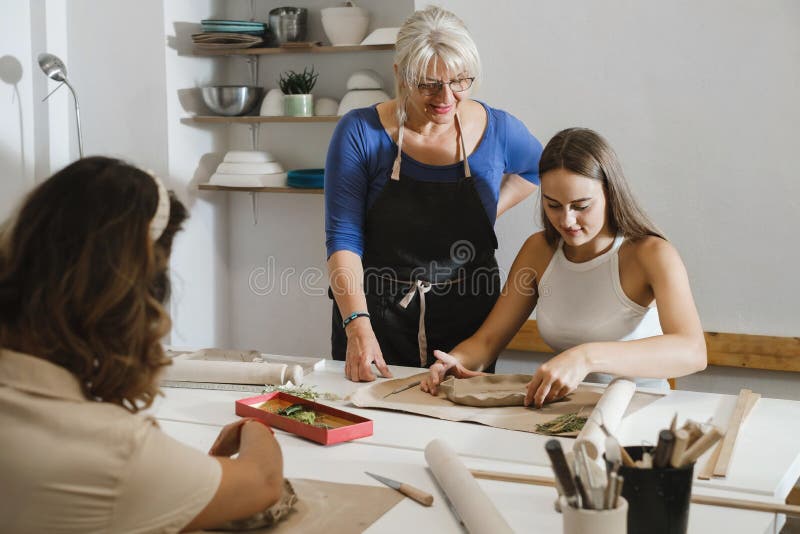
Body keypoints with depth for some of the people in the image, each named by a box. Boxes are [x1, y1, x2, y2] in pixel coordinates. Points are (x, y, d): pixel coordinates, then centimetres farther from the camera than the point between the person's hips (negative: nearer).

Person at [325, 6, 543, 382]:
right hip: (376, 314, -2)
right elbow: (342, 238, -14)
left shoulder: (498, 131, -3)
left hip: (467, 317, 2)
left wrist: (493, 208, 3)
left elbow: (537, 167, 21)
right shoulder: (359, 133, -12)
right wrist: (358, 326, -27)